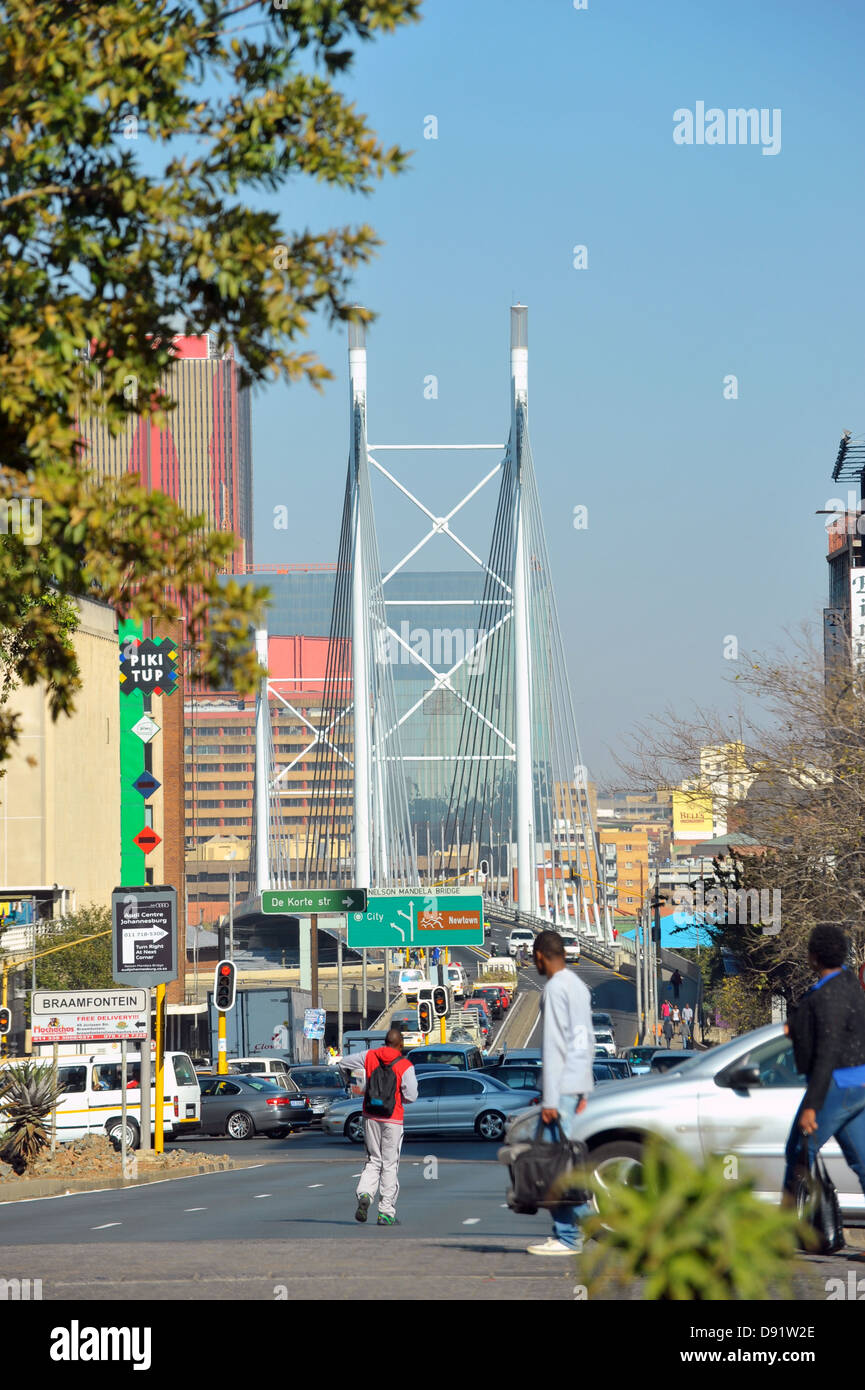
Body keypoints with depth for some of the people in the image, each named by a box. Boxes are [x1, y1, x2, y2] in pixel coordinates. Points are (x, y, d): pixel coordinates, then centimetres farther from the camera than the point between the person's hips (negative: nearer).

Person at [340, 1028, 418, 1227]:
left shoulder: (369, 1056, 1)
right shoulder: (404, 1066, -11)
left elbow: (344, 1061, 13)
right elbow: (411, 1096, -13)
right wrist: (398, 1098, 8)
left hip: (370, 1116, 3)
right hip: (392, 1118, -3)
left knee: (373, 1160, 14)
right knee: (390, 1165, 4)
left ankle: (364, 1194, -13)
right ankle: (386, 1213, 4)